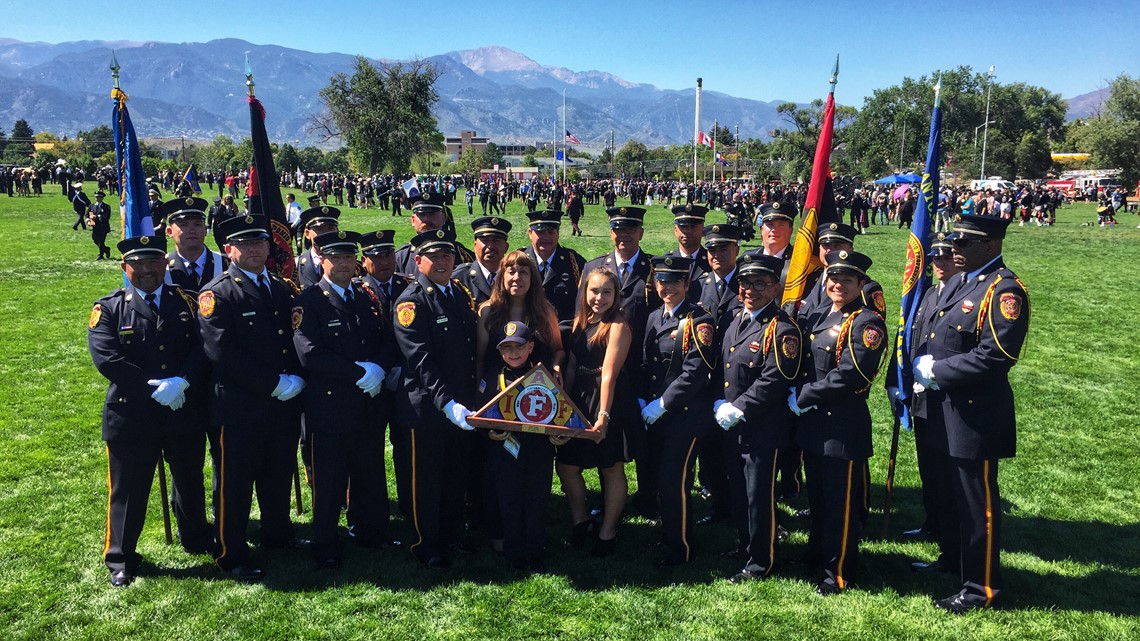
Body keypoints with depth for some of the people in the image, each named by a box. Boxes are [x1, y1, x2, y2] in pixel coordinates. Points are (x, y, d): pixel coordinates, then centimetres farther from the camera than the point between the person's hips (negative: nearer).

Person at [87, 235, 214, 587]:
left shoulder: (187, 302, 4)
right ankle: (120, 559, 25)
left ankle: (196, 539, 40)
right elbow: (107, 359, -13)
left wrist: (181, 382, -22)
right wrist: (154, 388, -18)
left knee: (190, 481, 19)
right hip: (132, 416, -2)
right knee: (127, 489, 8)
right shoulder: (109, 308, -1)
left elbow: (203, 347, -6)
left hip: (186, 412, 2)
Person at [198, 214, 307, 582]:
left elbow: (299, 340, 14)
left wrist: (296, 378, -4)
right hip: (239, 408, -6)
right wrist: (274, 384, -19)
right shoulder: (216, 294, -10)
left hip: (285, 404, 6)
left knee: (279, 475, 20)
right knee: (234, 484, 5)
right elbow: (222, 354, -19)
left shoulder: (283, 290, 11)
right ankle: (231, 557, 19)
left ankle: (278, 534, 39)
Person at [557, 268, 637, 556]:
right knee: (565, 465, 8)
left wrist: (604, 414, -21)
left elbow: (609, 374, -18)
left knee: (611, 468, 7)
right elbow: (571, 366, 11)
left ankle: (607, 532, 23)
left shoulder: (618, 326, -12)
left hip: (610, 402, -6)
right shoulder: (580, 322, 9)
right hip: (579, 401, 7)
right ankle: (580, 521, 30)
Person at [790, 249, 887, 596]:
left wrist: (804, 397, -14)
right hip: (812, 423, 8)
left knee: (842, 503, 4)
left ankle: (839, 573, 18)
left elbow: (847, 376, -22)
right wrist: (798, 395, -1)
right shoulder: (823, 317, 12)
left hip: (843, 427, -8)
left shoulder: (867, 323, -13)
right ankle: (817, 555, 39)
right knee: (817, 496, 21)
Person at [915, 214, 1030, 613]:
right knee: (951, 494, 22)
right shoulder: (958, 283, 11)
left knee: (977, 504, 5)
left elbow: (994, 355, -26)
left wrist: (936, 372, -19)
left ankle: (981, 588, 19)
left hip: (976, 415, -9)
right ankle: (955, 560, 40)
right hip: (944, 409, 9)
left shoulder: (1004, 291, -18)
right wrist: (926, 368, 0)